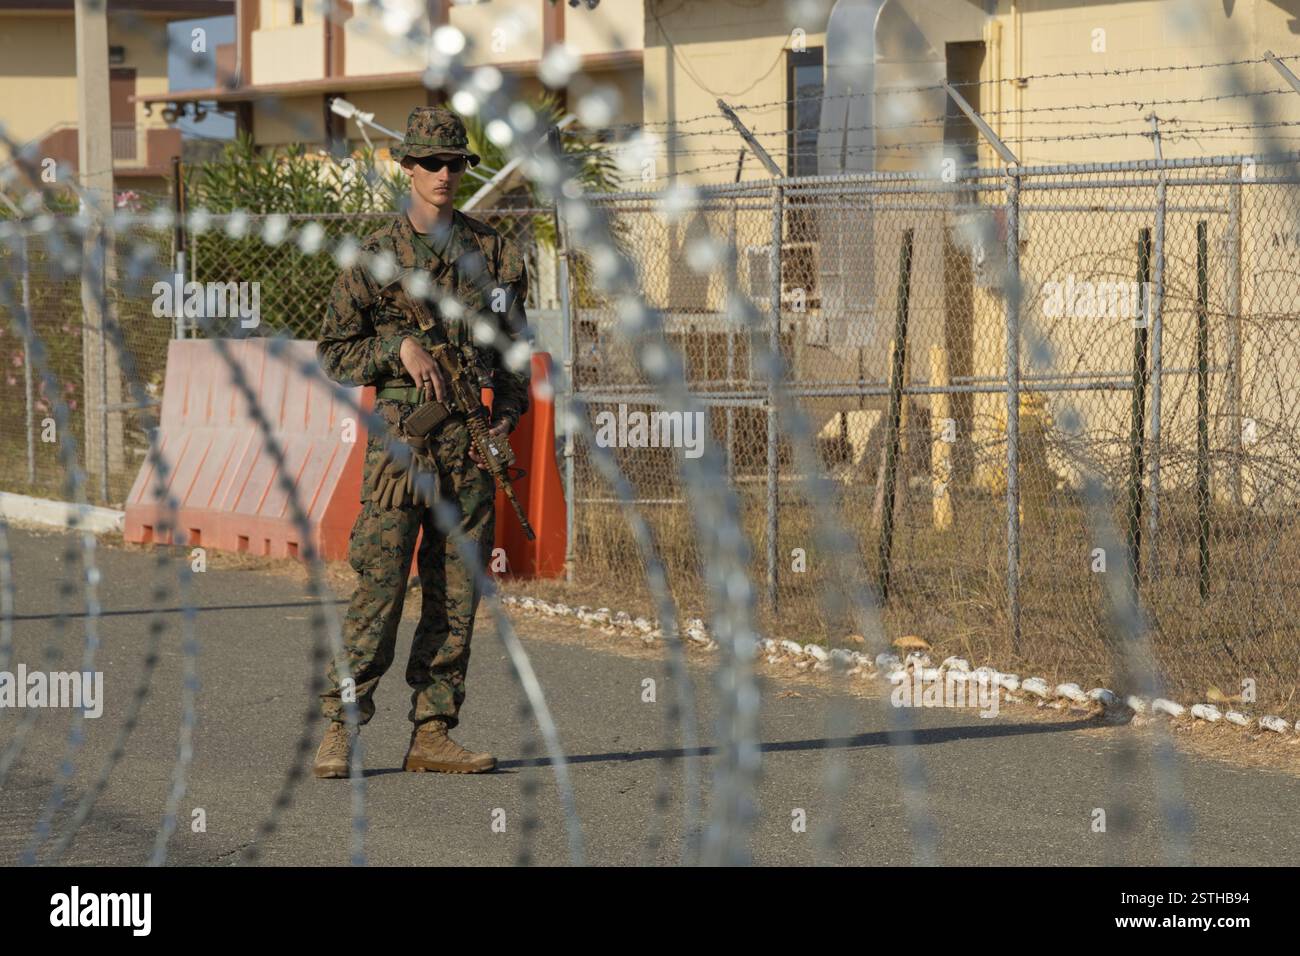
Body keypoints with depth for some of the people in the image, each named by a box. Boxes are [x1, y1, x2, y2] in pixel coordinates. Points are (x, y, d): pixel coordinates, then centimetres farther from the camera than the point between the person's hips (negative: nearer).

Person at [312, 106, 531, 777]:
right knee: (380, 587, -9)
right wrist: (400, 345, -13)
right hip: (401, 433, -3)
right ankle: (339, 729, -4)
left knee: (457, 594, 4)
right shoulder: (376, 257, 2)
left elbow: (512, 345, 18)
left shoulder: (493, 253, 10)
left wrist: (509, 408, 2)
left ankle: (431, 734, 9)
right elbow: (333, 354, 3)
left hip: (472, 442, 4)